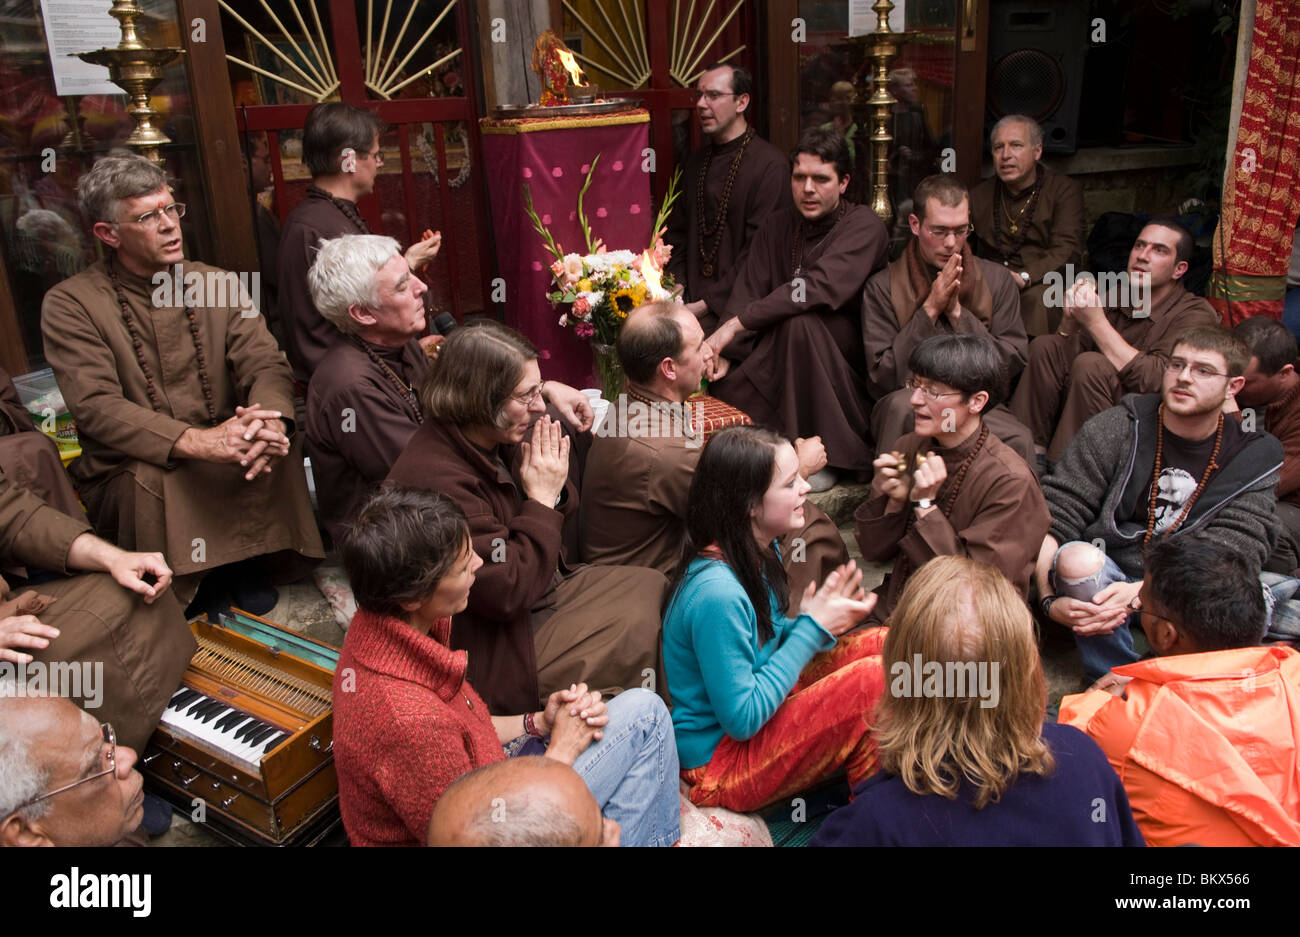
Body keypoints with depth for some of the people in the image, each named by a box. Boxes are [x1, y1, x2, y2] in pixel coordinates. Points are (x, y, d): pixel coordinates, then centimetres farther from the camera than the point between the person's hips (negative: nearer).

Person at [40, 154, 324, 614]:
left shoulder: (215, 283, 8)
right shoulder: (70, 304, -5)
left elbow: (265, 363, -5)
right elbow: (96, 407, -17)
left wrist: (270, 417, -30)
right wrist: (195, 441, -34)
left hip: (225, 451, 3)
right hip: (130, 476, -3)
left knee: (279, 445, -26)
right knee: (151, 480, -35)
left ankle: (250, 563, -2)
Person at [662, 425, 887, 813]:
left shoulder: (759, 552, -1)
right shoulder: (715, 592, -30)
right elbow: (742, 718, -25)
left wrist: (816, 623, -9)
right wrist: (812, 627, -20)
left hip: (761, 710, 9)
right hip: (719, 761, -9)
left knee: (881, 644, 0)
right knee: (872, 678, -23)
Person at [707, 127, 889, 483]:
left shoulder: (863, 226, -12)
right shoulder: (777, 227, 8)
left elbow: (819, 287, -28)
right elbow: (746, 293, -2)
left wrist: (735, 324, -31)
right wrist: (724, 354, -20)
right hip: (780, 365, 5)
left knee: (800, 321, -33)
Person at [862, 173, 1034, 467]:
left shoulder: (996, 280, 9)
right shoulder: (882, 287, 1)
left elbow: (1013, 363, 0)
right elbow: (880, 379, -7)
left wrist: (958, 312, -9)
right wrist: (929, 310, -12)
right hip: (910, 405, 0)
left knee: (1019, 440, -32)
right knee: (902, 404, -36)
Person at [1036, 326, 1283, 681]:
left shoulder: (1255, 458, 2)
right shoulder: (1115, 429, -3)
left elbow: (1233, 547, -13)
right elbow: (1055, 517, -9)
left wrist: (1140, 591, -31)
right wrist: (1050, 600, -26)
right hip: (1101, 578, -1)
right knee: (1077, 558, -33)